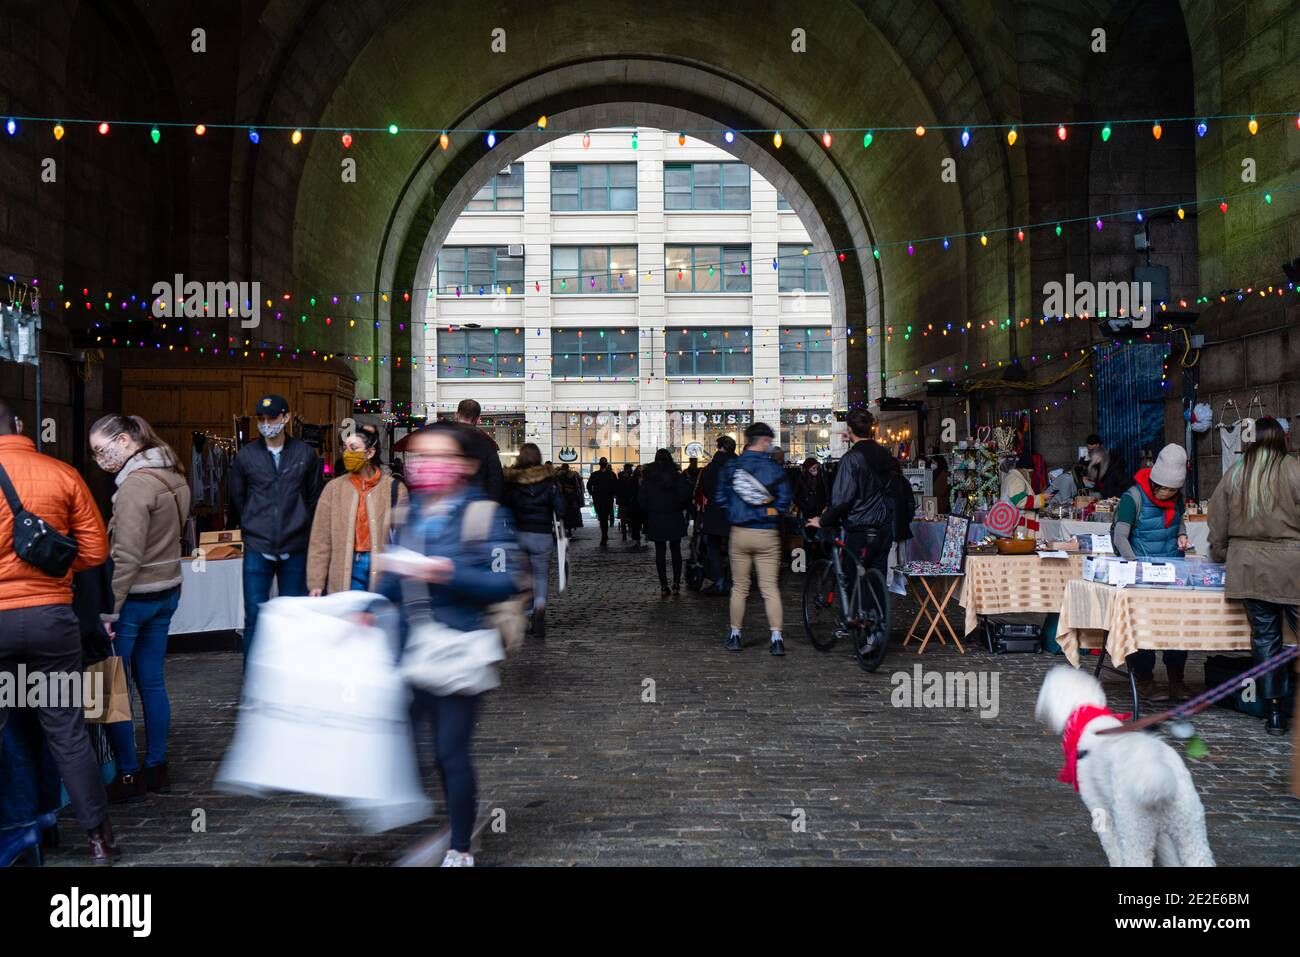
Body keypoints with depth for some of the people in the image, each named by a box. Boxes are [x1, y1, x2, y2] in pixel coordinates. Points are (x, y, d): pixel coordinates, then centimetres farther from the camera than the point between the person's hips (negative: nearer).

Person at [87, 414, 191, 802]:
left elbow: (126, 557, -21)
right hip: (168, 591, 9)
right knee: (152, 681, 15)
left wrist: (108, 611, -19)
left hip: (137, 595, -9)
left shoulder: (136, 485, -19)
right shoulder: (170, 476, 8)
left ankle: (128, 777, 9)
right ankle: (157, 768, 23)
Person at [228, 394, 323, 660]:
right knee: (254, 617, -2)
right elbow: (236, 499, 13)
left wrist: (300, 526, 7)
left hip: (295, 548, 1)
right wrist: (253, 528, 13)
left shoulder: (305, 454, 2)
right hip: (257, 549, 0)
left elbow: (315, 497, 10)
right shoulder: (246, 455, 2)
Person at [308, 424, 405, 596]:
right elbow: (321, 539, 3)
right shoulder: (334, 488, 3)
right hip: (347, 570, 1)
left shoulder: (394, 488, 0)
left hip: (382, 570, -1)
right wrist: (316, 582, 0)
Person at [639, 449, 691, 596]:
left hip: (655, 518, 0)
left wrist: (646, 512, 11)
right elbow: (685, 494, -12)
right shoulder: (677, 475, -2)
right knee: (676, 550, 9)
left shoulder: (648, 476, 1)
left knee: (660, 551, 4)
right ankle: (676, 582, 3)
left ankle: (664, 585, 1)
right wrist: (680, 507, 3)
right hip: (674, 518, 0)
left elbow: (641, 498, -1)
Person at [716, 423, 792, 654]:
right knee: (770, 588, 2)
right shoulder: (775, 468, -6)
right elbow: (784, 501, -6)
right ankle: (776, 638, -2)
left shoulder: (730, 466, -1)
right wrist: (768, 512, 10)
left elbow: (721, 498, 3)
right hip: (767, 534, -1)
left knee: (739, 587, 12)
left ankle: (735, 635, 17)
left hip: (739, 533, 2)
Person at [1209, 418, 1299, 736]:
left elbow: (1218, 524, 11)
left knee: (1264, 635, 10)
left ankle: (1273, 710, 12)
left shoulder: (1234, 474, 6)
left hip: (1249, 567, 4)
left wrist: (1219, 555, 25)